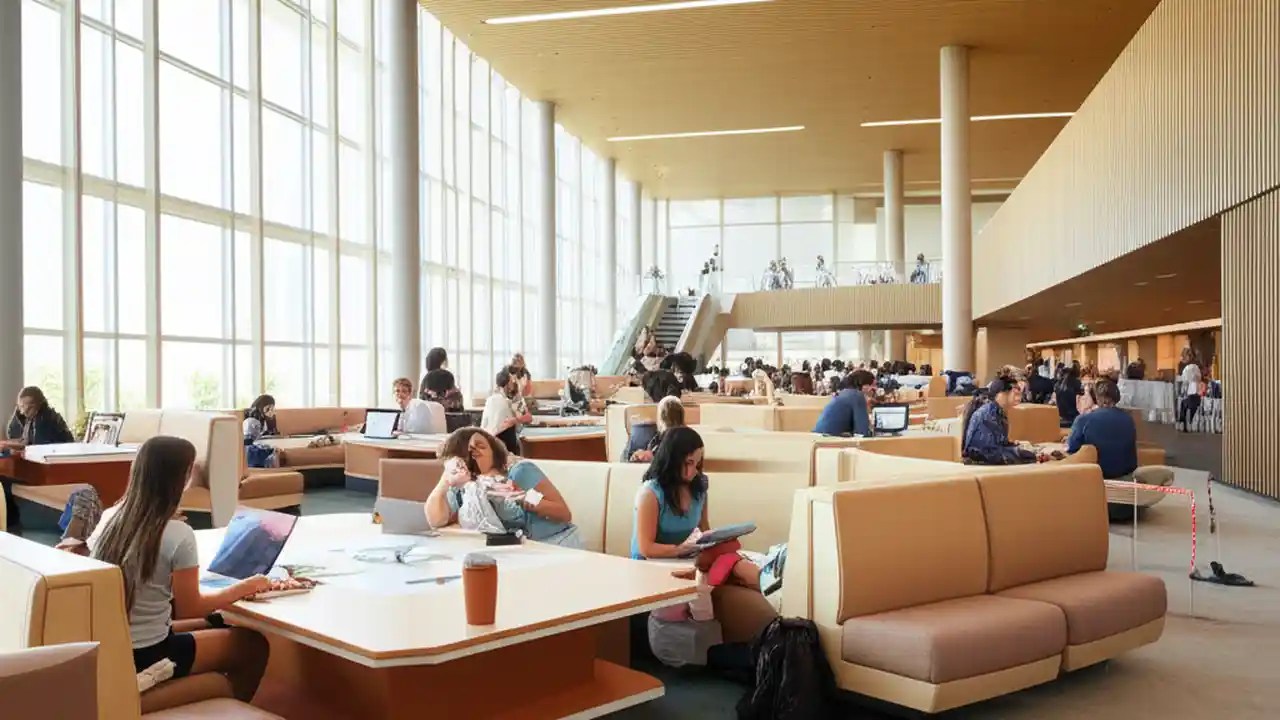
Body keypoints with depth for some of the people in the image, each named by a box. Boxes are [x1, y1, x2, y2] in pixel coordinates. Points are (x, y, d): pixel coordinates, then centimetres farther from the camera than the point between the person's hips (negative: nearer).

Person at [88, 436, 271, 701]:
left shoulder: (109, 518, -2)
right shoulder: (178, 535, -21)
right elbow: (189, 609, -10)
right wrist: (245, 588, 2)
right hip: (145, 656, -7)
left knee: (210, 627, 28)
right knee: (254, 645, 10)